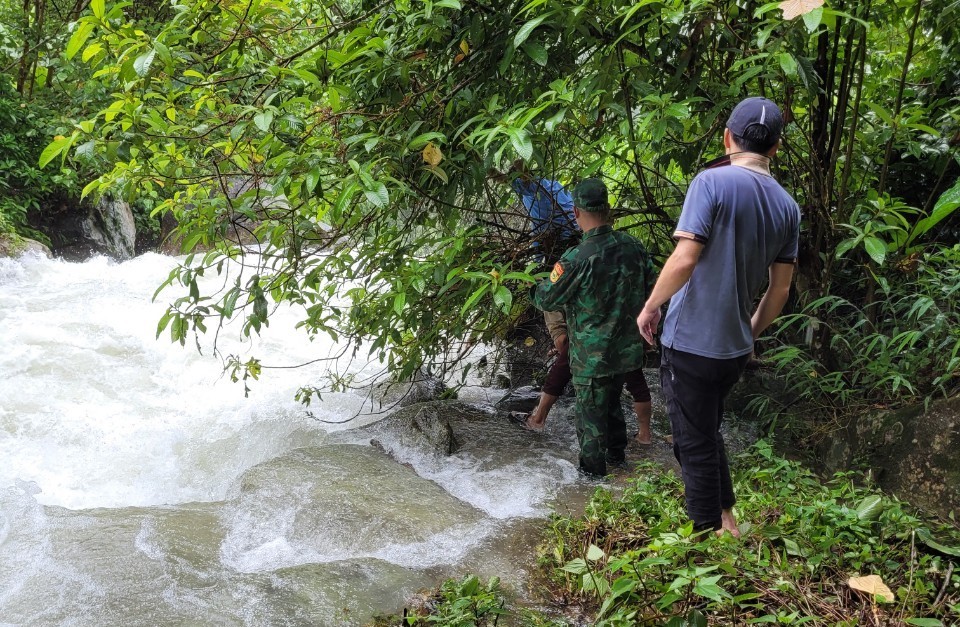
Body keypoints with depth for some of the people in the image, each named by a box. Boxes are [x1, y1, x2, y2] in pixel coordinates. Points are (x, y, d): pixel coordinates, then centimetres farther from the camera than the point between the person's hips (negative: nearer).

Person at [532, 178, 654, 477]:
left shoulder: (577, 259, -26)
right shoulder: (635, 247, -8)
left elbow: (546, 300, -13)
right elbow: (647, 291, 8)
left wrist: (538, 288, 9)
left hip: (592, 355, -6)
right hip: (627, 348, 6)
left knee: (591, 411, 12)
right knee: (612, 401, 26)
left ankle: (593, 469, 26)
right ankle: (617, 454, 41)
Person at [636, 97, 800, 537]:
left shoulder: (714, 182, -15)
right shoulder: (787, 207, 4)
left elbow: (684, 259, -22)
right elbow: (780, 290, 8)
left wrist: (650, 307, -7)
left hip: (691, 343, -6)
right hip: (734, 347, 6)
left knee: (695, 444, 6)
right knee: (709, 432, 25)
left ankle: (710, 534, 16)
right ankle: (726, 520, 32)